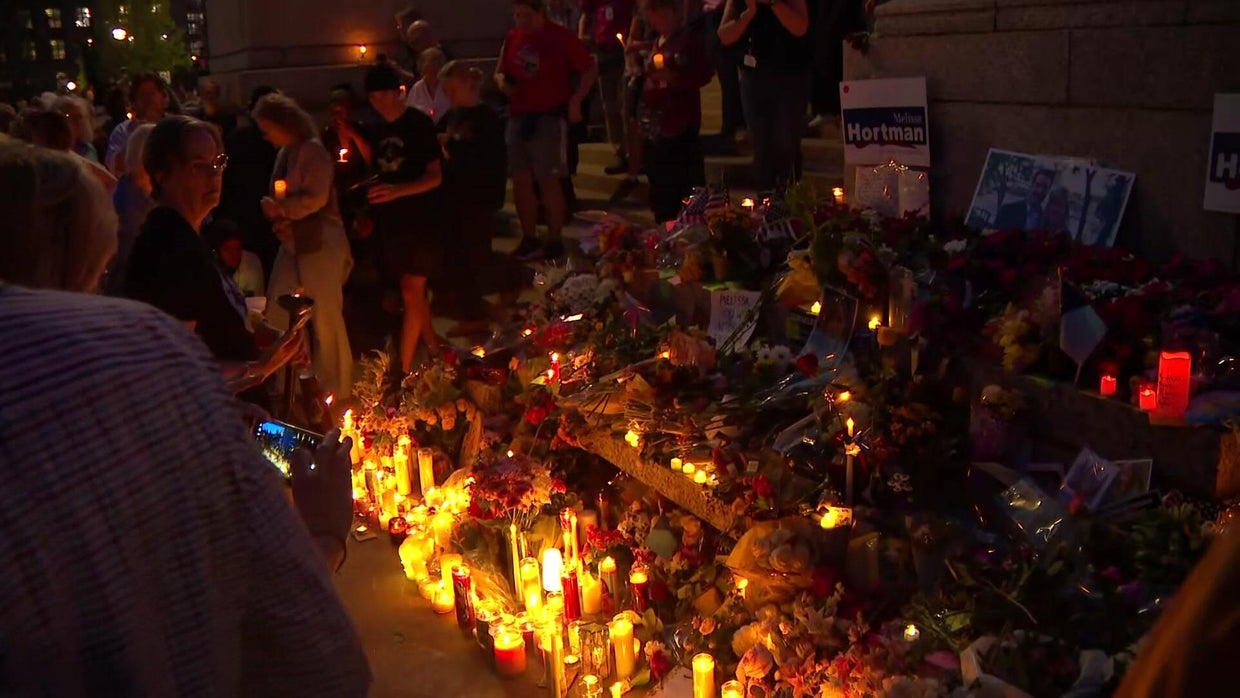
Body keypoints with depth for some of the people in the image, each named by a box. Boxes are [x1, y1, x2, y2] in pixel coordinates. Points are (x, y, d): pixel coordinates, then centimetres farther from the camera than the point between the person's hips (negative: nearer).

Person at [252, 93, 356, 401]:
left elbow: (316, 198, -19)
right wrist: (278, 219, 0)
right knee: (277, 316, 9)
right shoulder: (286, 153, 14)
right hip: (293, 243, 9)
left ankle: (337, 392, 9)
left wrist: (281, 209, -10)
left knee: (326, 318, -2)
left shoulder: (312, 150, -11)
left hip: (319, 243, -9)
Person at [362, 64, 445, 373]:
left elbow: (435, 177, -15)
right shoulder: (377, 130, 11)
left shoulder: (419, 124, -9)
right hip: (390, 222, 7)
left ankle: (404, 369, -5)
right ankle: (432, 347, 28)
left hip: (421, 220, -6)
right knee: (413, 291, 13)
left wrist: (397, 191, -29)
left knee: (412, 293, -7)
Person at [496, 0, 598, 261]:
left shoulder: (561, 37, -5)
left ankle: (554, 242, 5)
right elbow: (499, 72, 20)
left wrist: (575, 100, -15)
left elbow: (590, 69, -4)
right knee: (521, 180, 6)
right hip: (518, 117, 6)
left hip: (549, 117, -5)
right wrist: (502, 81, -4)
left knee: (548, 180, -5)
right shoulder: (512, 38, 10)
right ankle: (529, 239, 17)